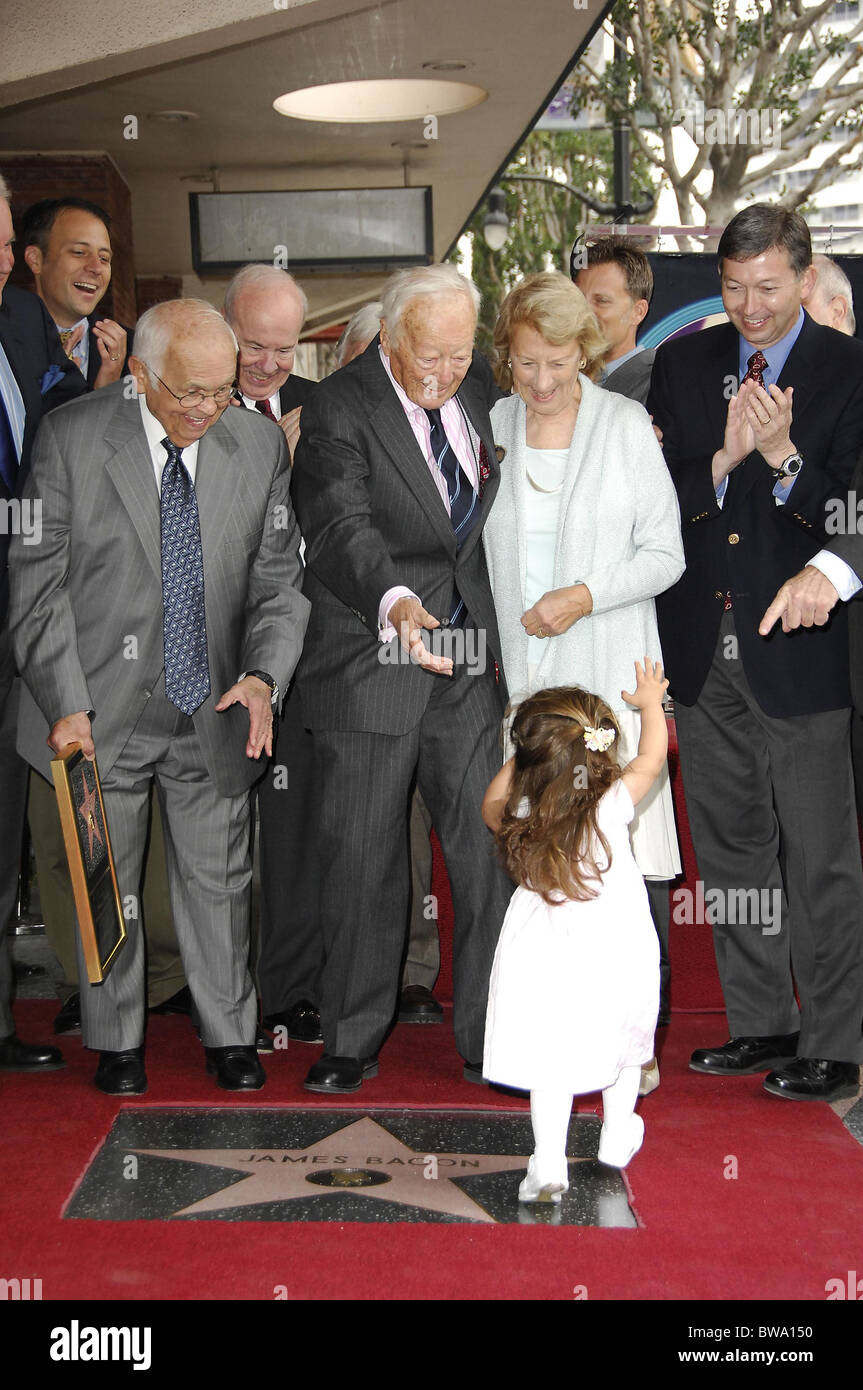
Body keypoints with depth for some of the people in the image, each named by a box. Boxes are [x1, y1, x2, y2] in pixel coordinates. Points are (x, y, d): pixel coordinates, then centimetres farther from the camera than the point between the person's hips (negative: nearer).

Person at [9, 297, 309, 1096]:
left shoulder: (260, 445, -1)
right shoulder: (69, 440, -9)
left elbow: (277, 578, 1)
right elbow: (39, 586, -7)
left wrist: (263, 677, -16)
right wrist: (65, 705, -14)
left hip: (214, 711, 2)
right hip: (103, 710, -2)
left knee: (218, 877, 11)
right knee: (106, 883, 11)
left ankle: (230, 1036, 28)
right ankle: (117, 1043, 29)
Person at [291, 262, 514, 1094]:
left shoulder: (479, 388, 8)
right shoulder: (338, 409, -11)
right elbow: (342, 527, -26)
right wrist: (394, 603, -43)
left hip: (468, 665, 4)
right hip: (371, 672, -4)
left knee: (493, 855, 3)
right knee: (362, 866, 5)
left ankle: (491, 1042, 16)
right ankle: (352, 1043, 21)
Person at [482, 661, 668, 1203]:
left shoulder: (519, 816, -10)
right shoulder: (614, 803, -13)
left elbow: (491, 805, 16)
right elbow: (653, 756, 4)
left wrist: (524, 755, 19)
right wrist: (651, 702, 20)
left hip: (549, 963, 0)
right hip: (617, 954, 1)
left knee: (552, 1060, 8)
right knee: (622, 1043, 24)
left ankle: (549, 1164, 3)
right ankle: (617, 1137, 39)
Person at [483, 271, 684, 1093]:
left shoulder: (625, 425, 0)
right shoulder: (490, 426, 8)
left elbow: (665, 553, 1)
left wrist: (586, 595, -13)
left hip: (605, 675, -2)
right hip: (516, 677, 3)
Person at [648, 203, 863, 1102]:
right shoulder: (682, 363, 9)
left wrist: (782, 454, -23)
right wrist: (722, 461, -14)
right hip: (702, 651, 5)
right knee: (730, 851, 14)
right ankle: (761, 1025, 28)